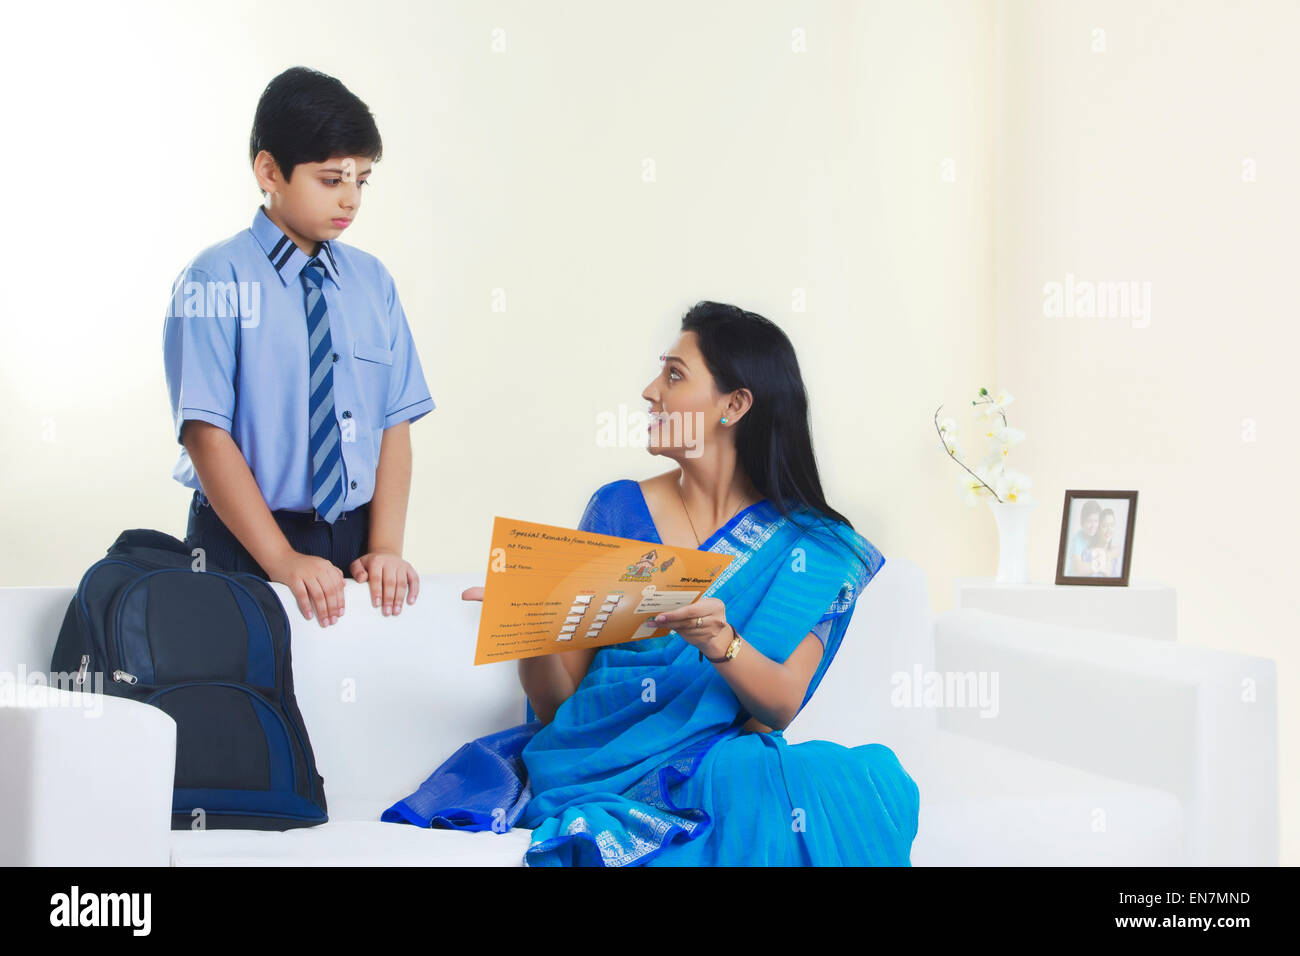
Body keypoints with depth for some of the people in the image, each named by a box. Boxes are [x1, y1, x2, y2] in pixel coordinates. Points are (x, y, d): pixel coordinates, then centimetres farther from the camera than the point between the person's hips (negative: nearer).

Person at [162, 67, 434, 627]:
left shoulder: (372, 282, 6)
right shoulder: (216, 281, -7)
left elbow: (395, 424, 3)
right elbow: (206, 434, -13)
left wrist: (385, 548, -9)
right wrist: (282, 560, -17)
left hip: (355, 542, 4)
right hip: (243, 547, -3)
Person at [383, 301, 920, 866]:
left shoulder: (811, 544, 6)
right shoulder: (620, 508, 7)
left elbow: (782, 705, -5)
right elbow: (556, 703, 6)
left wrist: (721, 642, -25)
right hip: (605, 762, -2)